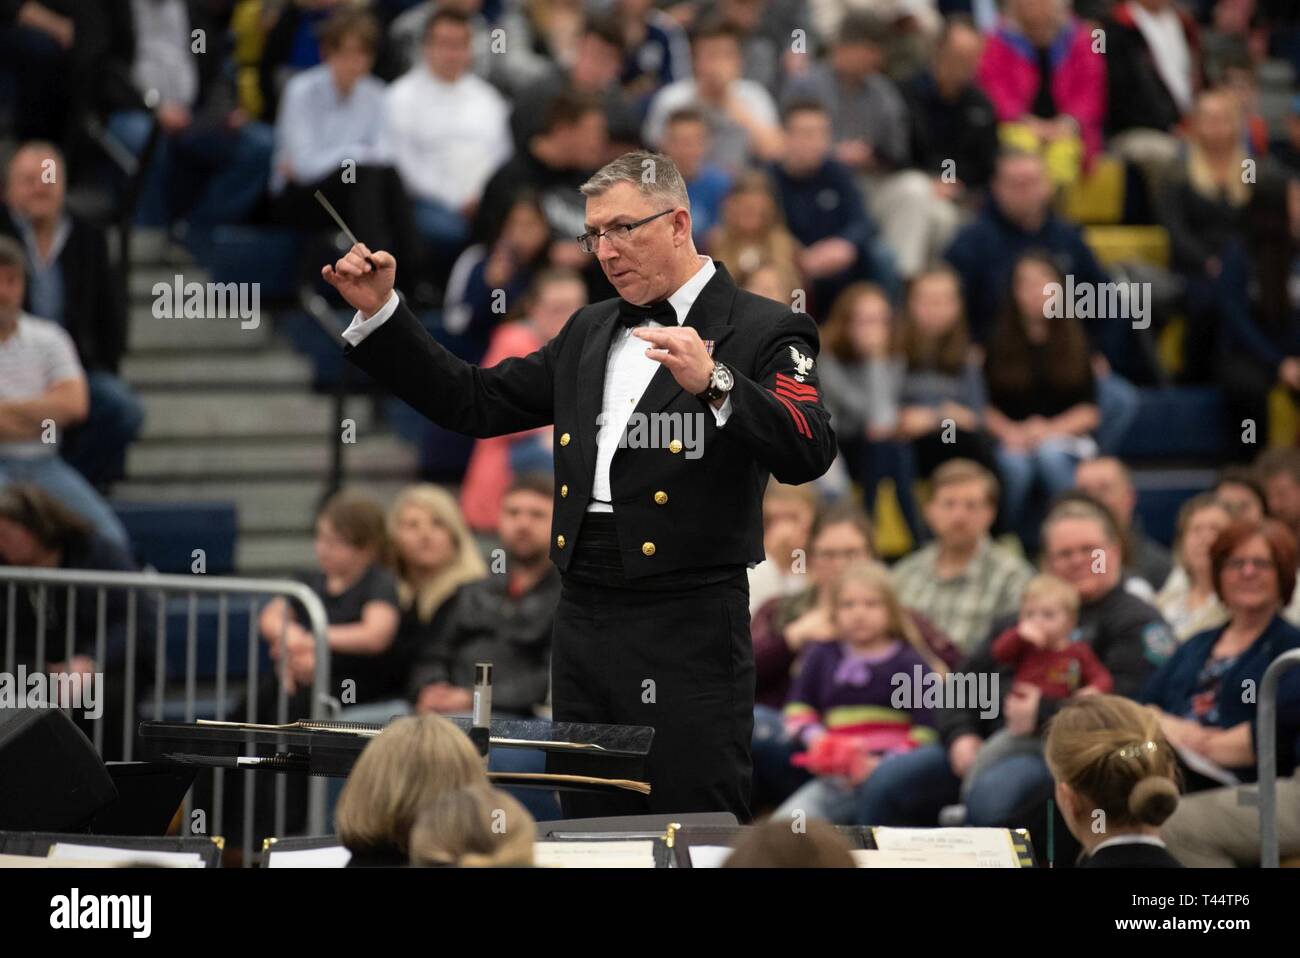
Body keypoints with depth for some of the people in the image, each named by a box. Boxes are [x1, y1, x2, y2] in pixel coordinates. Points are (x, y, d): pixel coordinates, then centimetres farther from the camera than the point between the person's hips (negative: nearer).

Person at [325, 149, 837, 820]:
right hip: (584, 619, 7)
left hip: (686, 628, -6)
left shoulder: (763, 332, -2)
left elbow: (808, 455, -17)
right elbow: (472, 403, 20)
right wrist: (379, 313, 13)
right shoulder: (589, 333, 19)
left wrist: (712, 383, -30)